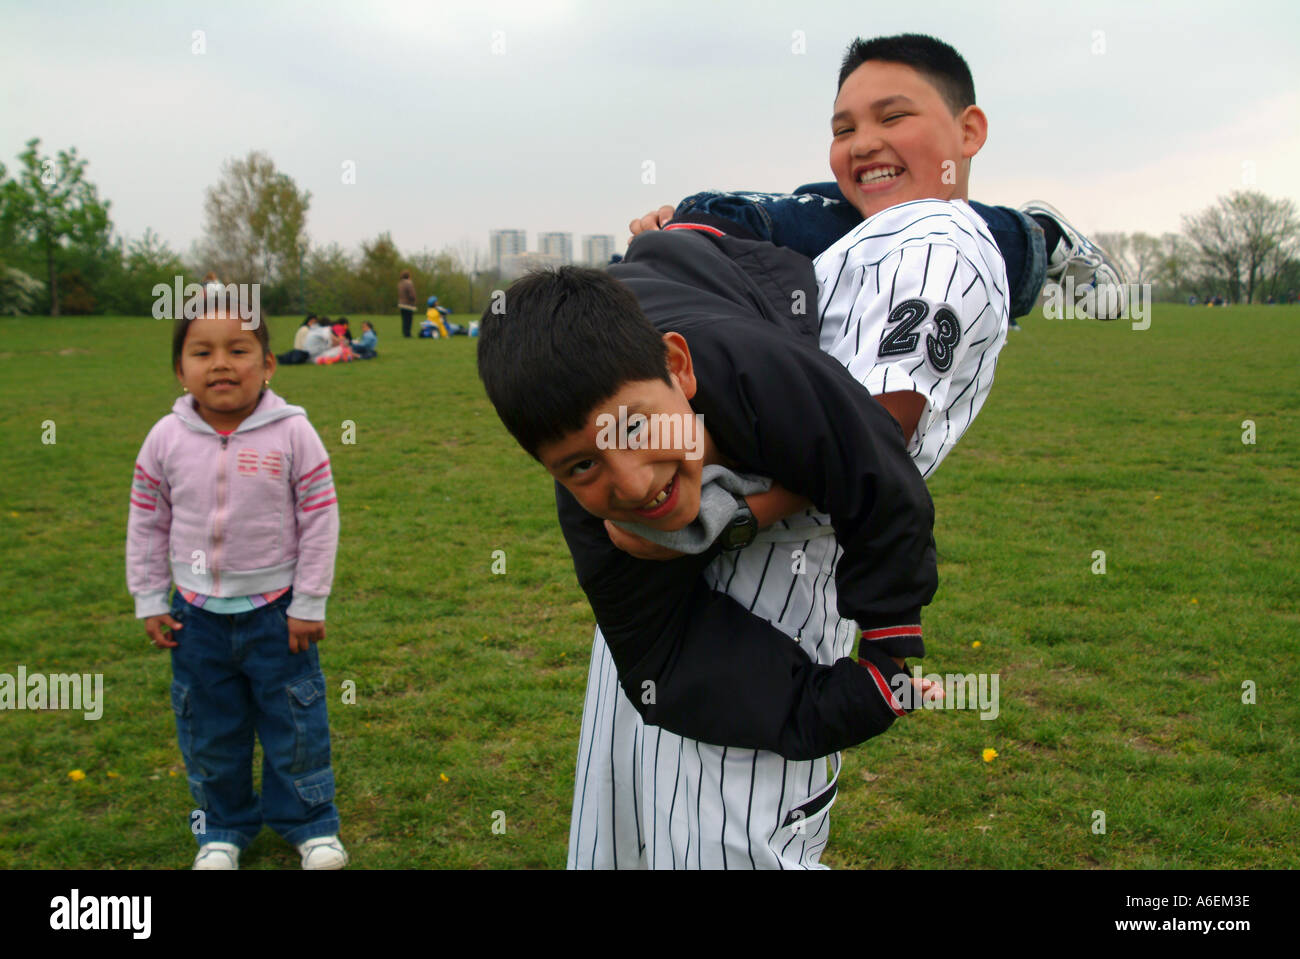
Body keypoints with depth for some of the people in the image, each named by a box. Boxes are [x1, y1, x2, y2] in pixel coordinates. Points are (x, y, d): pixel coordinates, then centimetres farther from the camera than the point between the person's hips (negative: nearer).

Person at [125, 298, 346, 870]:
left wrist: (309, 604, -7)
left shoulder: (292, 434, -15)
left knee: (295, 721, 9)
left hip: (275, 609, -2)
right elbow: (146, 524, 4)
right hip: (197, 614, 2)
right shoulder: (166, 438, -7)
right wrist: (149, 602, 4)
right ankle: (222, 826, 36)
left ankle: (309, 822, 30)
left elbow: (320, 521, -9)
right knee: (207, 727, 15)